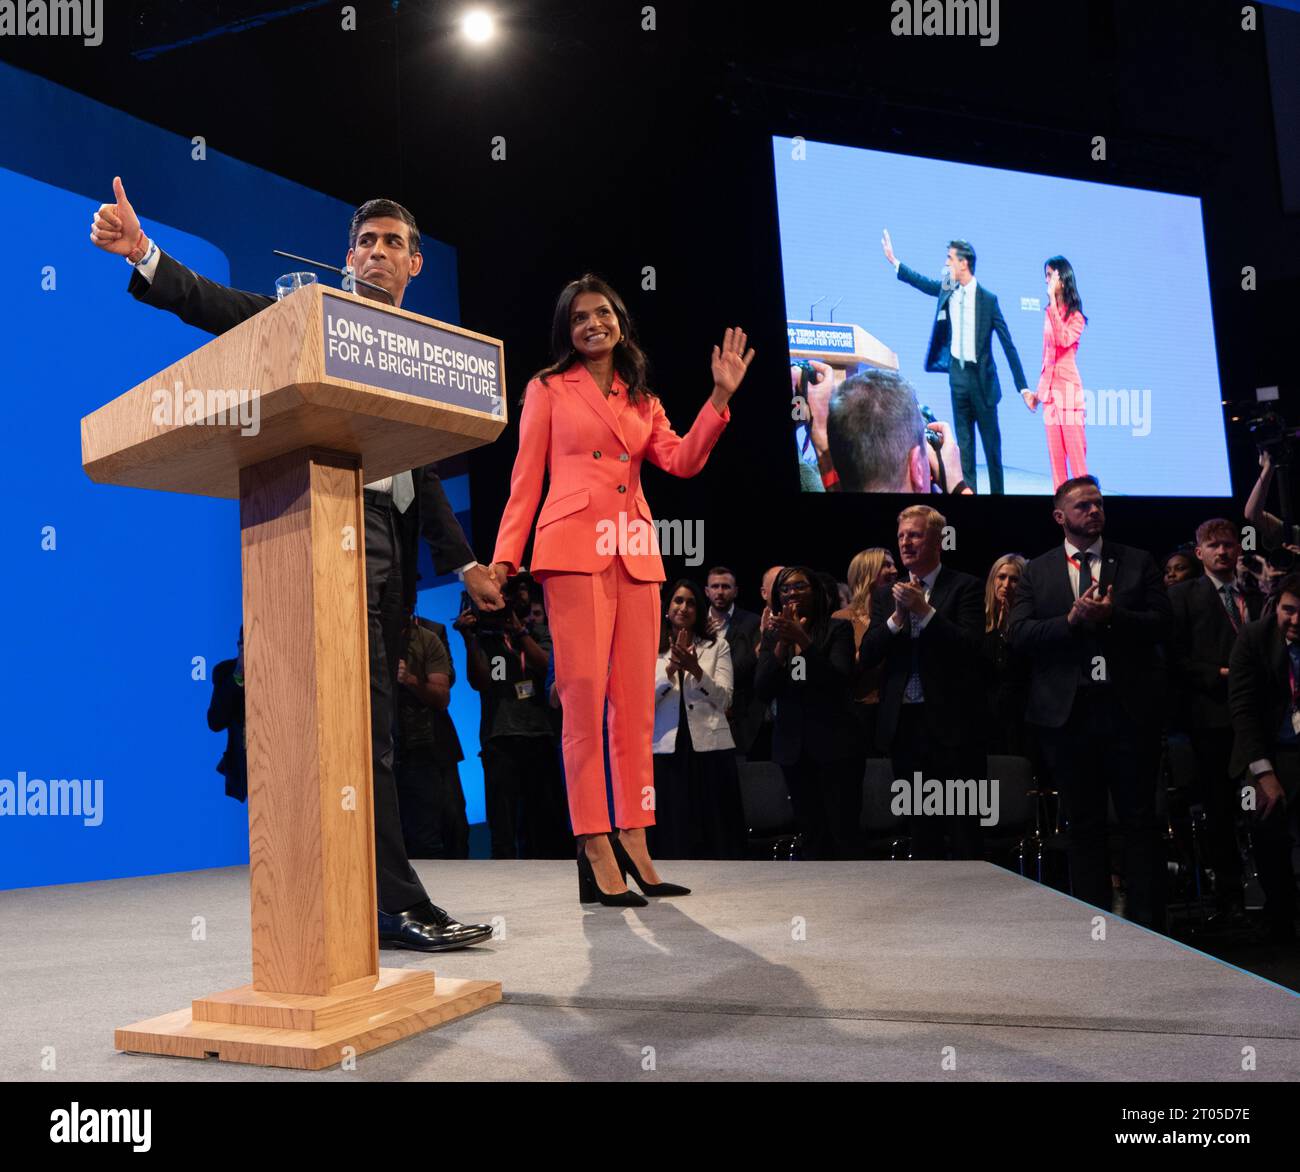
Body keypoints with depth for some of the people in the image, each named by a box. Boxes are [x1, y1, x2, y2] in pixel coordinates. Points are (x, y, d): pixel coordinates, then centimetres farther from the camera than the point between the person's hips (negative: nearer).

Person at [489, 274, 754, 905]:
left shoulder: (643, 401, 22)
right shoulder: (548, 389, 11)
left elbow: (682, 460, 6)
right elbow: (525, 479, 6)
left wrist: (720, 397, -3)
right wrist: (504, 555, -3)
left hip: (636, 554, 5)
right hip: (575, 549, -4)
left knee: (636, 702, 2)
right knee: (584, 699, -9)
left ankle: (634, 842, 8)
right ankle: (596, 853, -6)